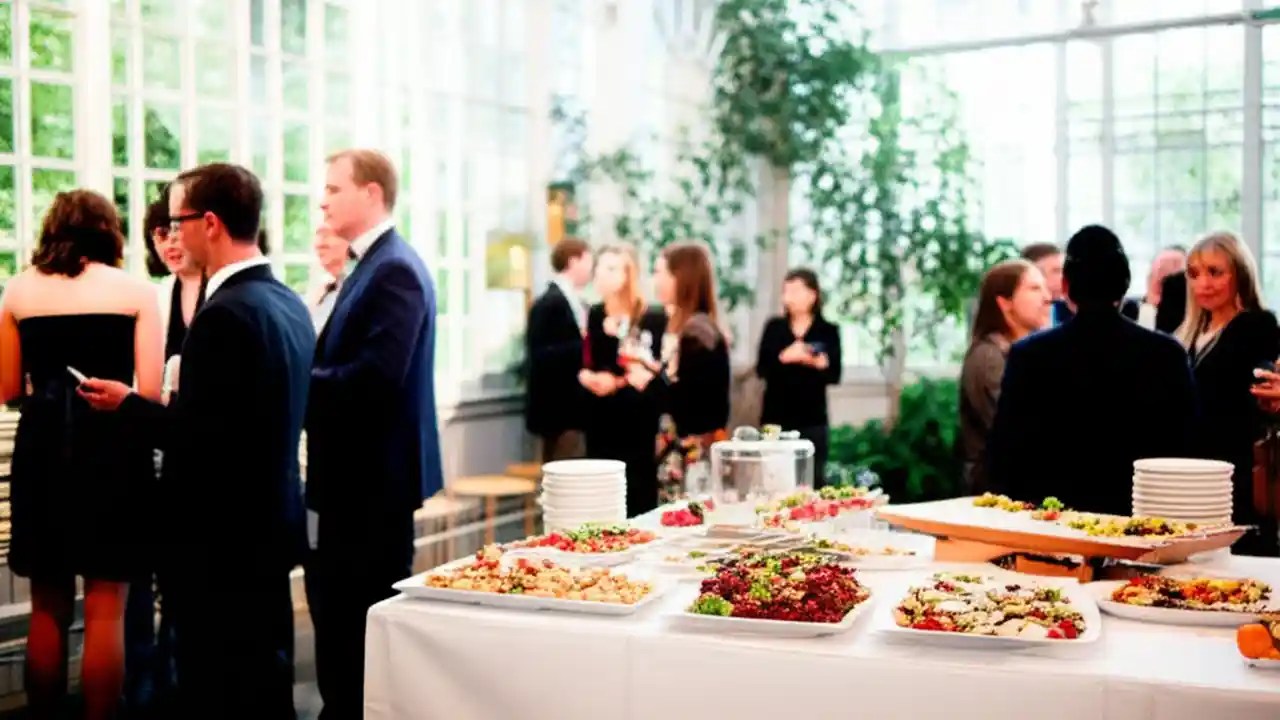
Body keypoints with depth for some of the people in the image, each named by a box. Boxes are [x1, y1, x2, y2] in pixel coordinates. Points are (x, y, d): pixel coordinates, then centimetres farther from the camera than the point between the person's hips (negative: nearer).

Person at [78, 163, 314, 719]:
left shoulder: (224, 315, -21)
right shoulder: (288, 303, 7)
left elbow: (196, 438, -22)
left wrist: (127, 403, -7)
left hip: (222, 536, -9)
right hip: (269, 523, 9)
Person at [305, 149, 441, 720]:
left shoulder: (396, 270, -17)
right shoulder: (371, 267, 15)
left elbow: (376, 375, -27)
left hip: (376, 475, -10)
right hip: (356, 472, 10)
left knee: (369, 615, 0)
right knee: (340, 607, 18)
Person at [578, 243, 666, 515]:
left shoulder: (654, 318, -8)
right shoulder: (595, 315, 11)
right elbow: (586, 363, 14)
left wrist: (618, 382, -17)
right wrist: (586, 376, -7)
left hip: (637, 420, -5)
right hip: (600, 418, 5)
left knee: (638, 499, -2)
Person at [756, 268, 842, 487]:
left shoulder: (828, 331, 3)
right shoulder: (774, 327, 7)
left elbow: (834, 375, -2)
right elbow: (761, 369, -2)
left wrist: (821, 364, -22)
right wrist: (783, 357, -18)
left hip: (812, 419, -1)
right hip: (776, 416, 1)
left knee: (813, 480, 3)